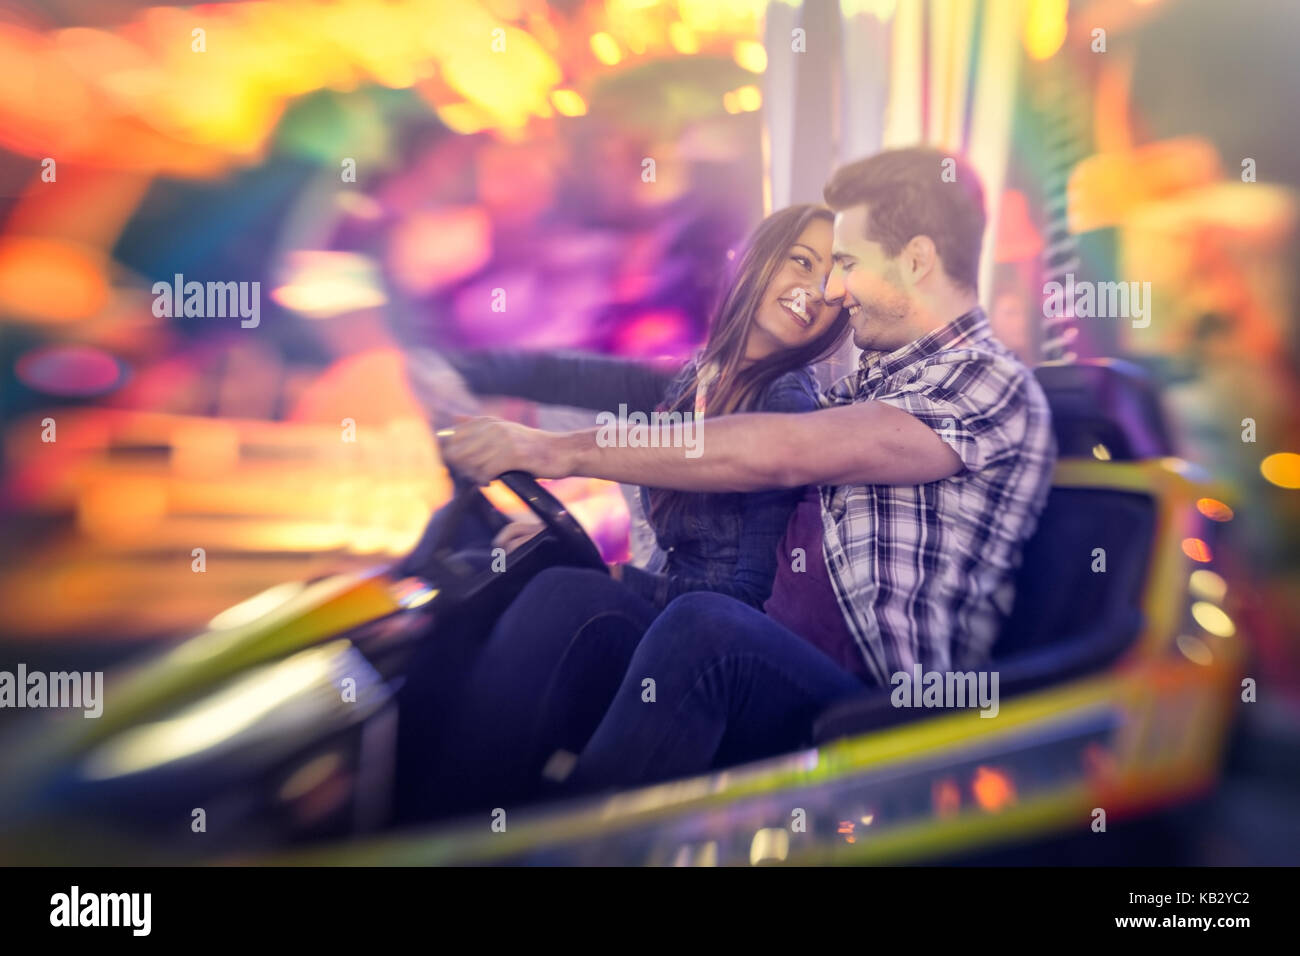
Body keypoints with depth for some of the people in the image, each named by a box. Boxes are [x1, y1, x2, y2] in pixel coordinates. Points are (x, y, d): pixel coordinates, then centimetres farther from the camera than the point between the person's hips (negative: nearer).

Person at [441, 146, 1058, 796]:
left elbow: (776, 455, -21)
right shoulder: (870, 381, 20)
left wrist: (560, 451, -20)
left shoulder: (992, 388, -8)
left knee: (705, 627, -36)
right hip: (769, 668, 7)